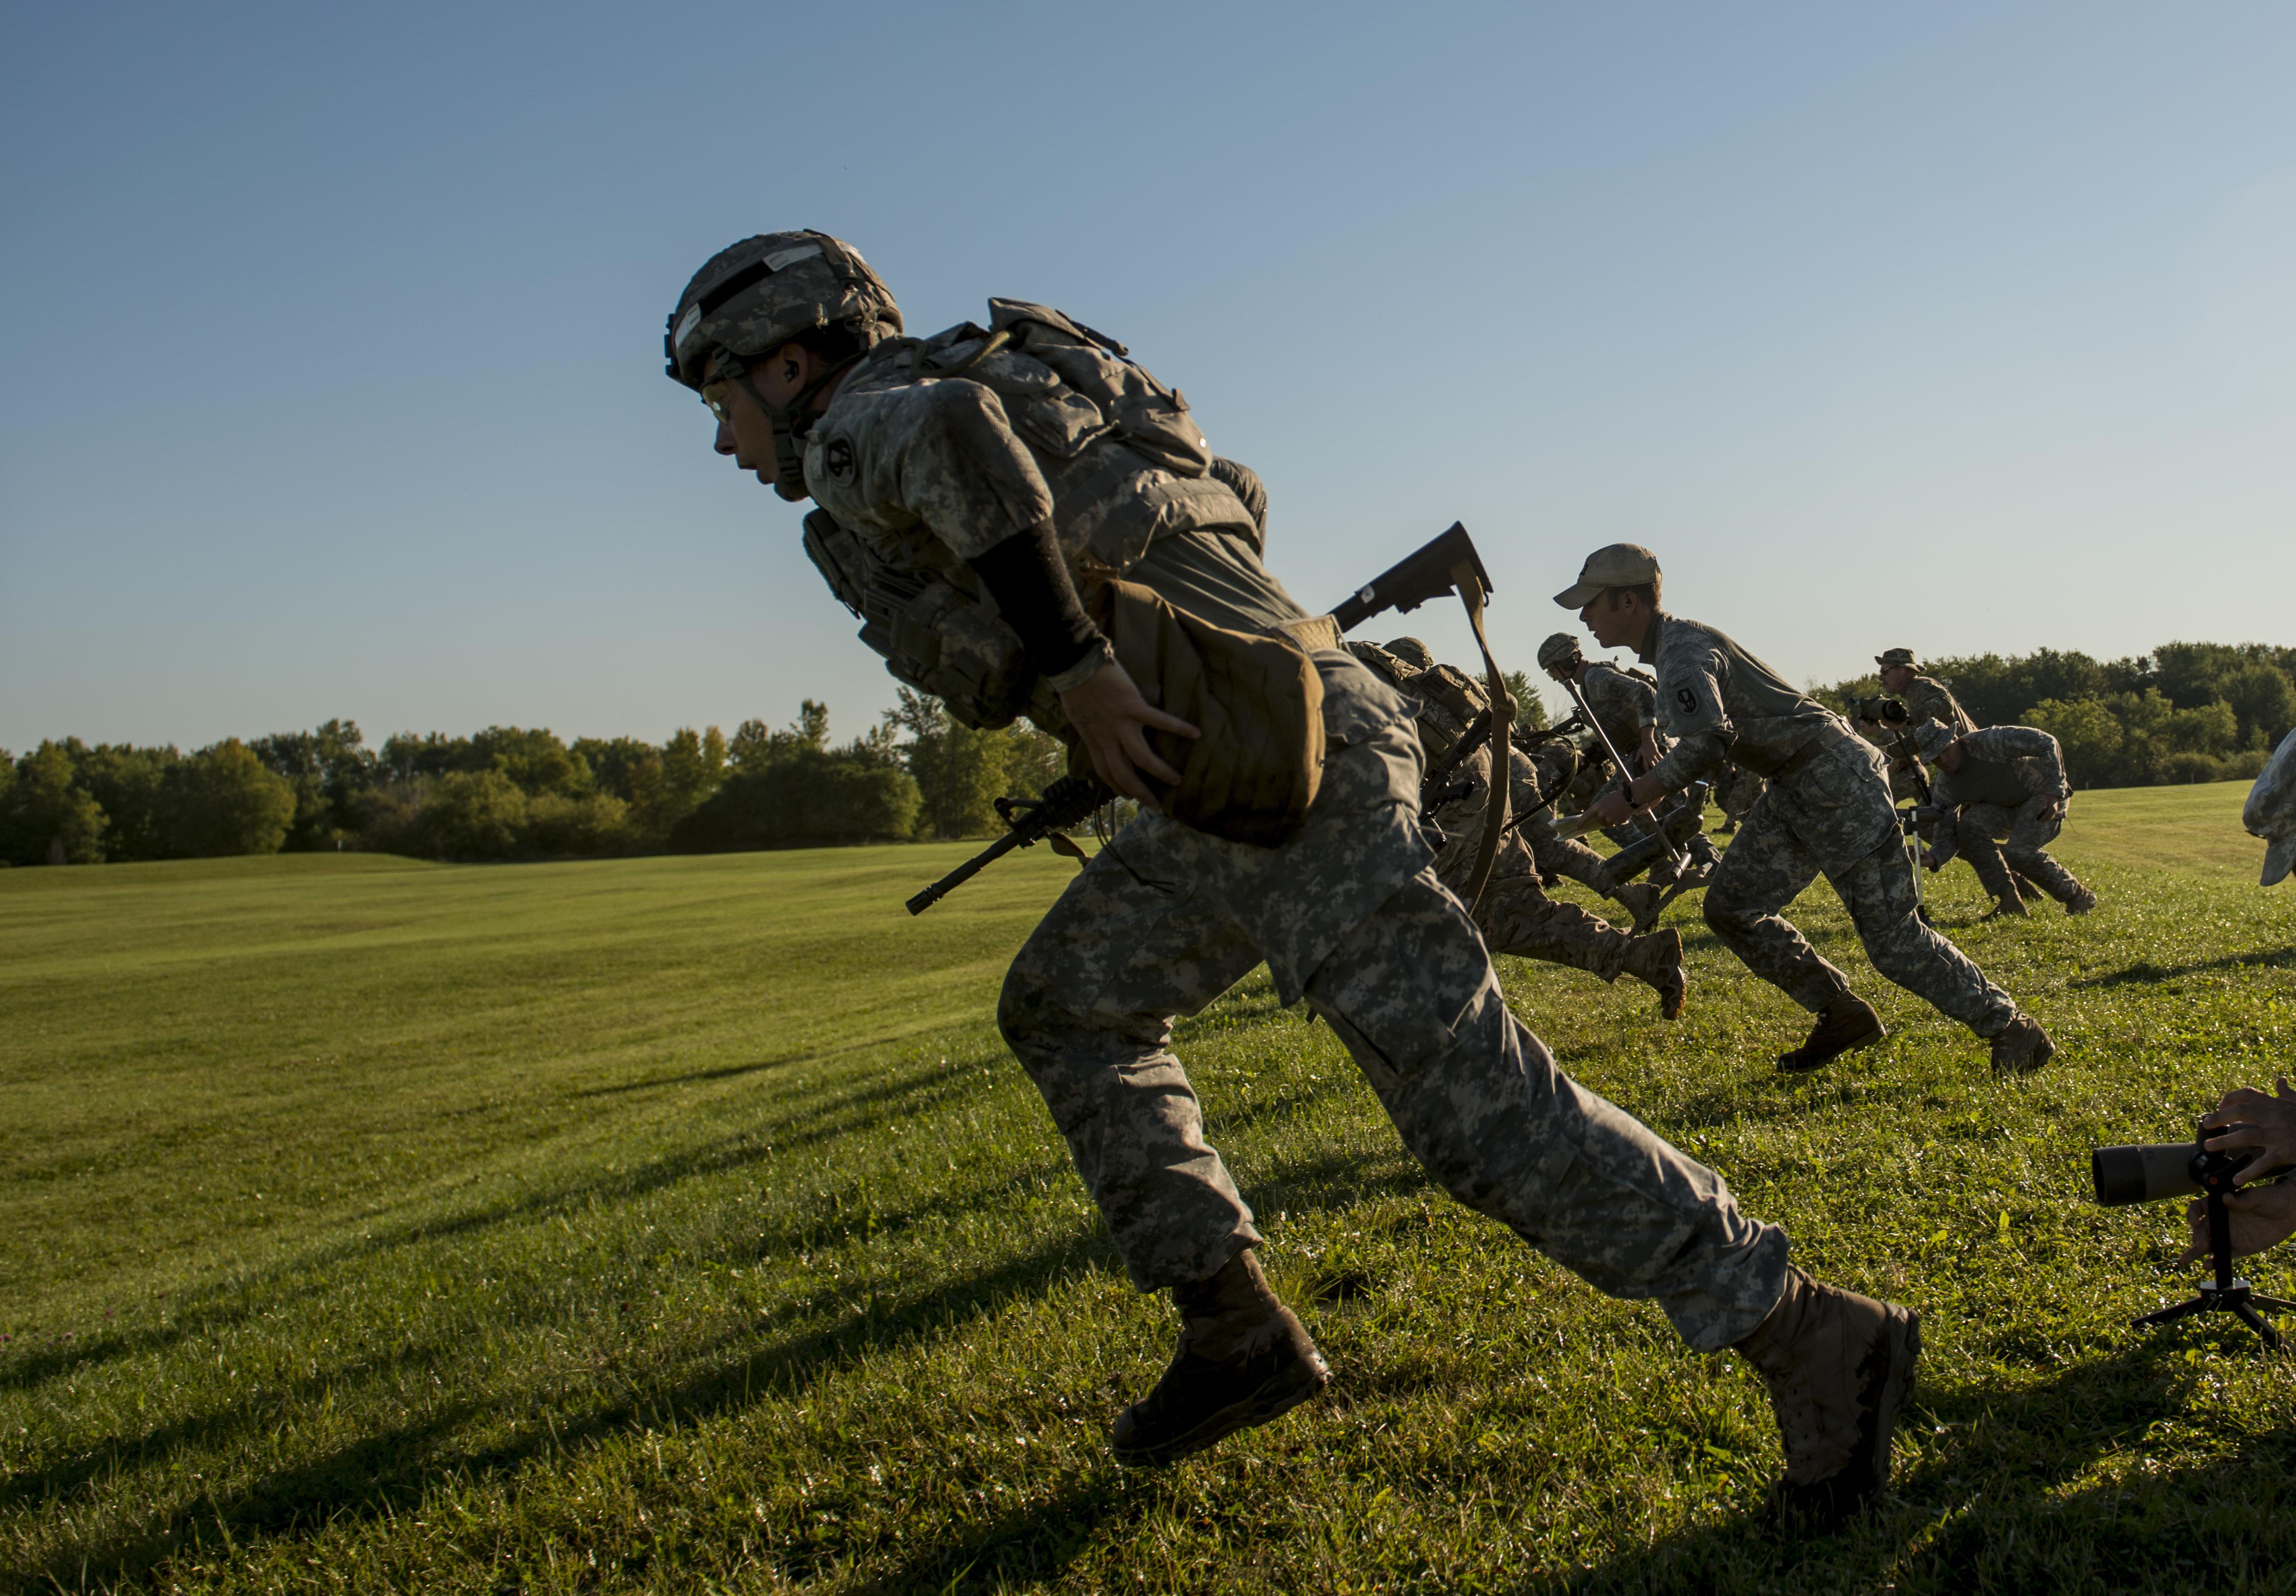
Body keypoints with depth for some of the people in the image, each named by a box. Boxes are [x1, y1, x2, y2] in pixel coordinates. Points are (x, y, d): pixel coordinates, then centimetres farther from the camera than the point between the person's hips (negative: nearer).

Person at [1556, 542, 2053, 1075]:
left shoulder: (1684, 651, -18)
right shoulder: (1672, 645, 14)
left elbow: (1708, 742, -34)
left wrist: (1631, 797, -29)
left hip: (1837, 781, -10)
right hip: (1794, 790, 10)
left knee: (1891, 936, -6)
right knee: (1731, 905, 5)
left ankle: (2011, 1029, 7)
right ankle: (1842, 1015, 12)